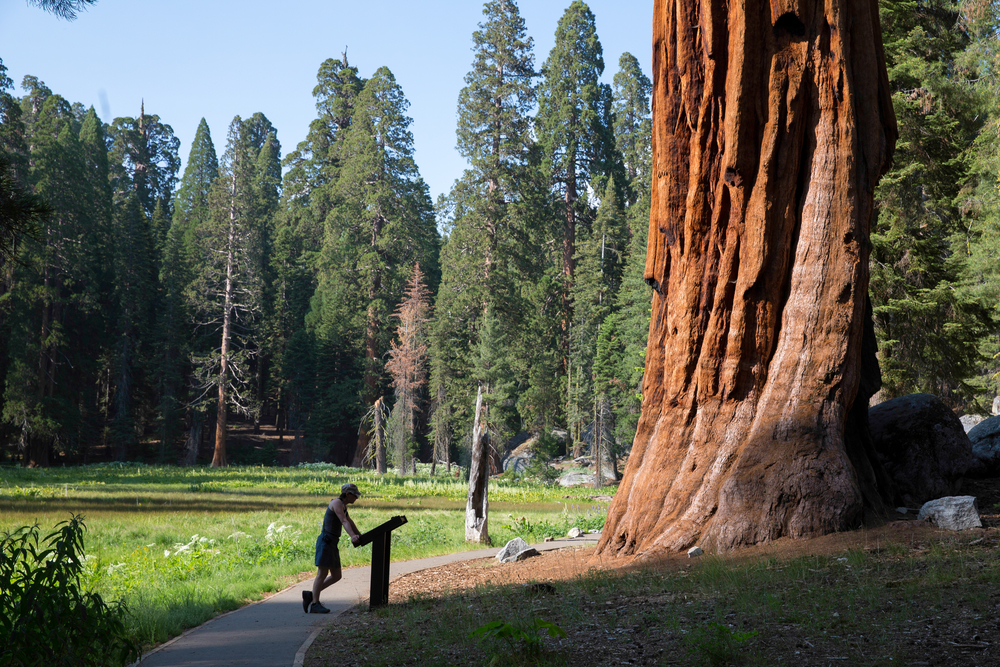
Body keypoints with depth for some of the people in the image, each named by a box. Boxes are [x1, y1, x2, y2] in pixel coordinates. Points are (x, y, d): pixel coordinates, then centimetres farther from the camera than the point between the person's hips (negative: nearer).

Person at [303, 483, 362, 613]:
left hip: (332, 544, 10)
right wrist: (352, 536, -36)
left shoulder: (343, 505, 19)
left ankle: (311, 595, 12)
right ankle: (315, 604, -5)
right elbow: (344, 522, -24)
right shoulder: (337, 502, -10)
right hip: (326, 541, -10)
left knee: (336, 576, 6)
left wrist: (360, 535, 39)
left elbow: (350, 521, 32)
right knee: (322, 573, -8)